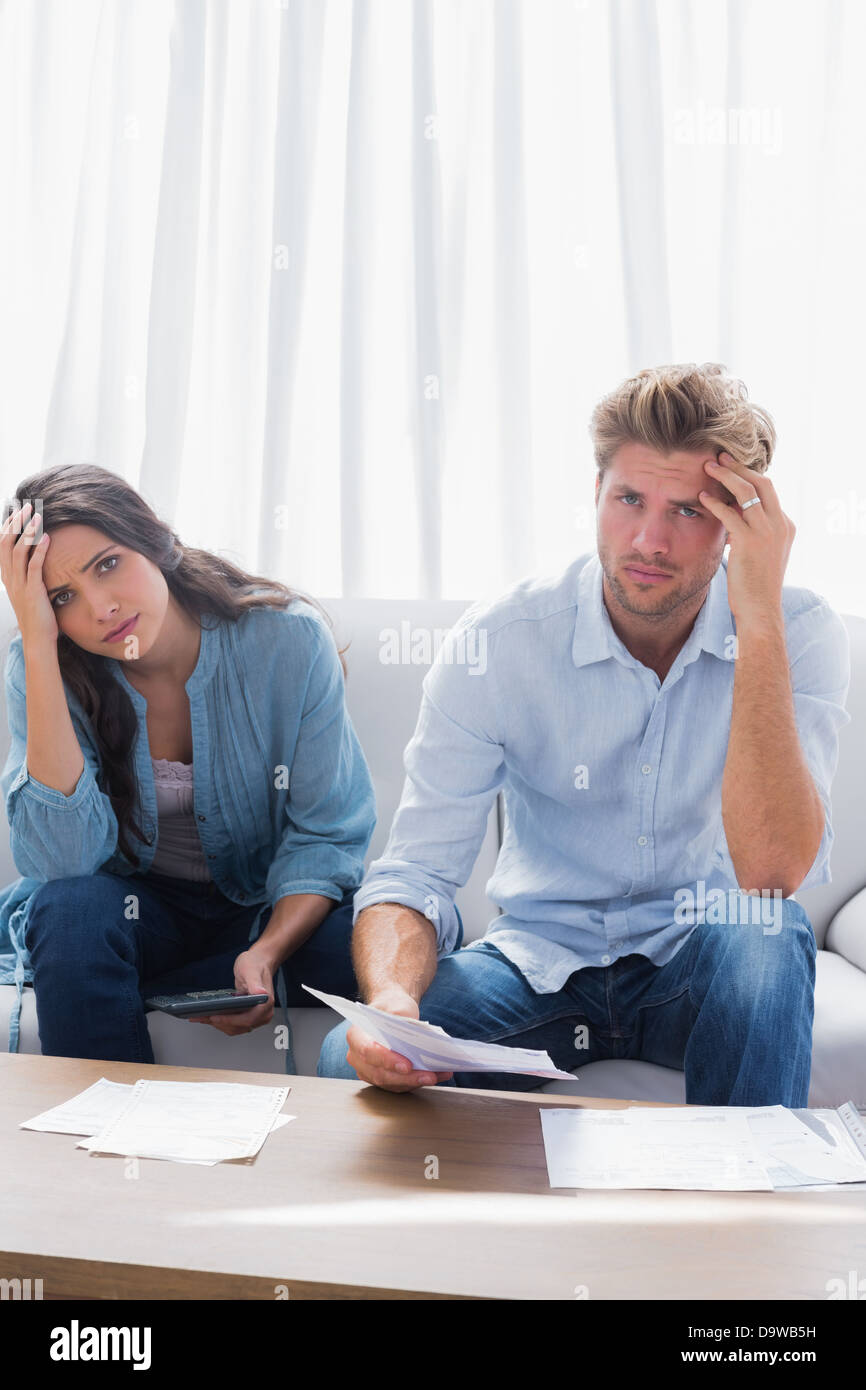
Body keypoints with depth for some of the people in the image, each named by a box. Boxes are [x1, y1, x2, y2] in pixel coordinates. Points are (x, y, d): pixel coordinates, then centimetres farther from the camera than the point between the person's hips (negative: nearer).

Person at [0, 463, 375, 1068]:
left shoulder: (287, 638, -17)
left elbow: (325, 834, -11)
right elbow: (62, 860, -28)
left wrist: (269, 952, -30)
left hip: (273, 909, 0)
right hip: (134, 909, 0)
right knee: (70, 908, -33)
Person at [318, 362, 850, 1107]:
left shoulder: (798, 632, -15)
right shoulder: (495, 643, -15)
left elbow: (771, 872, -30)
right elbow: (414, 872, -16)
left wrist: (758, 620, -33)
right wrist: (390, 997, -38)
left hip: (706, 964, 0)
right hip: (543, 959, 0)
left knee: (763, 932, -35)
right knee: (354, 1061, -25)